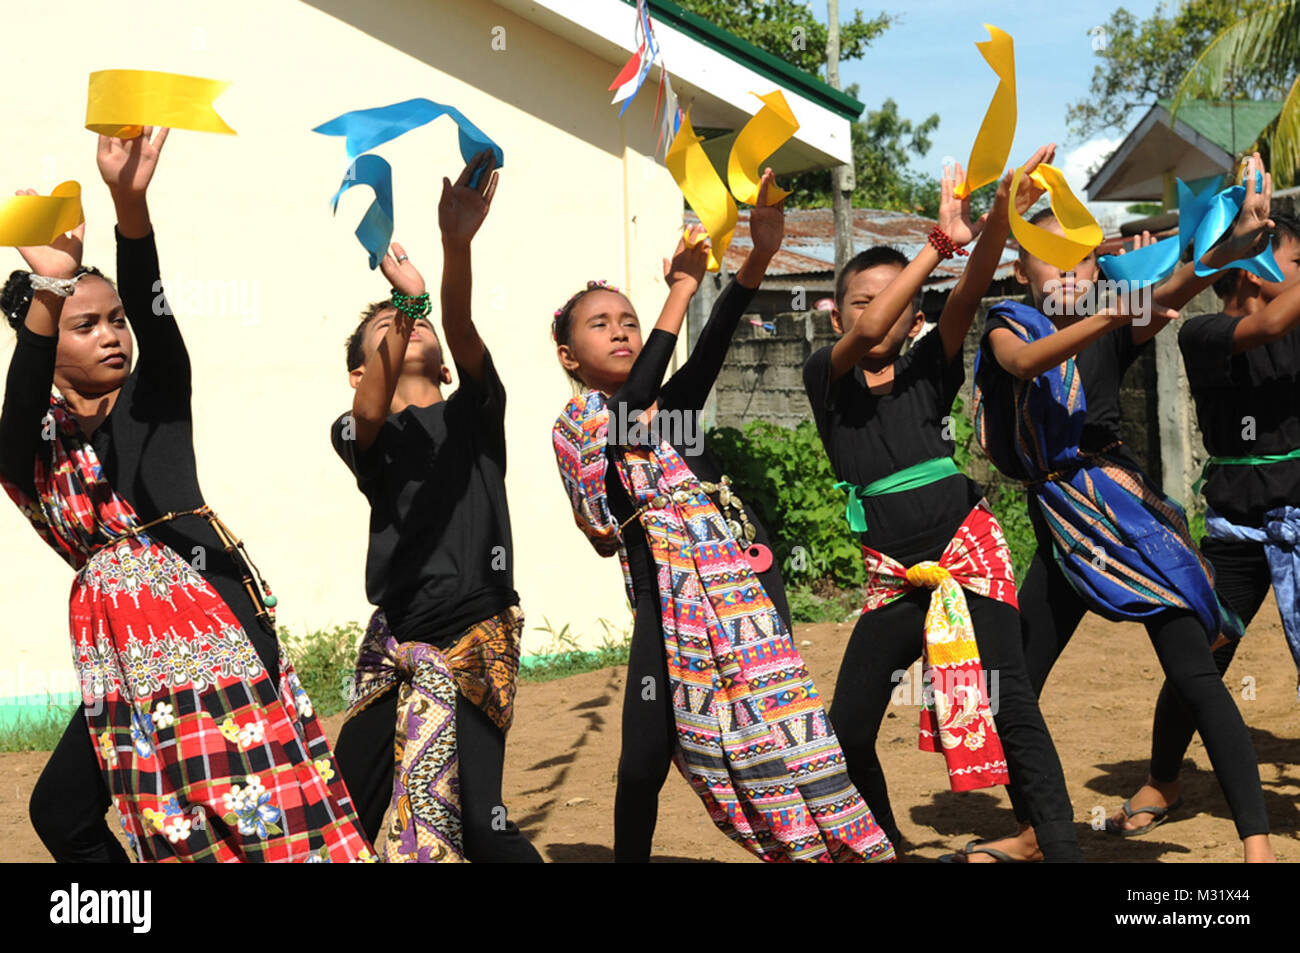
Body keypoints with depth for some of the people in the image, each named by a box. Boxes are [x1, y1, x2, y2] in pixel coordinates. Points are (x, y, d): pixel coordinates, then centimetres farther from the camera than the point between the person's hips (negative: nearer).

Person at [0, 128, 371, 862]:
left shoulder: (155, 402, 7)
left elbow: (156, 321, -13)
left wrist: (131, 202, -31)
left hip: (210, 625, -3)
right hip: (125, 646, 3)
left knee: (259, 815, -8)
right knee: (62, 810, 6)